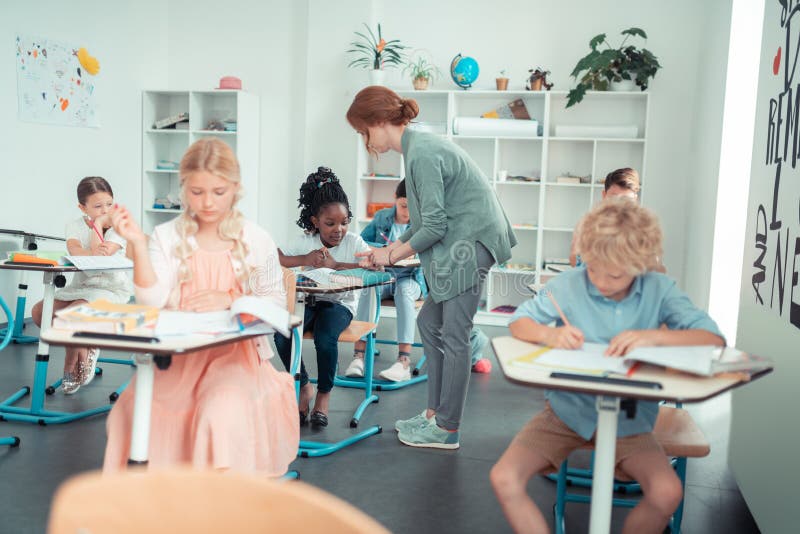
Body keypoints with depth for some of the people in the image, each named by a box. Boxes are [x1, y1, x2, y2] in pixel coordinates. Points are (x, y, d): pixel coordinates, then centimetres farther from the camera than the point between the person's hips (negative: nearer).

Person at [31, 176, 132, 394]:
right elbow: (74, 249, -24)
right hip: (80, 285, 5)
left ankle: (71, 364, 0)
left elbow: (103, 253, -26)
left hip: (111, 288, -5)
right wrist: (91, 253, -46)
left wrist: (97, 225, -15)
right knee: (39, 311, -16)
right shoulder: (75, 225, 1)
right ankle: (84, 349, 6)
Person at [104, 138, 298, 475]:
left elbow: (276, 303, 5)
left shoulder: (255, 241, 3)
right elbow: (153, 302, -8)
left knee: (224, 409, -32)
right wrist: (137, 243, -17)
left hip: (235, 352, -2)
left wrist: (230, 300, -11)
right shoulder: (166, 237, 5)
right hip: (177, 353, 2)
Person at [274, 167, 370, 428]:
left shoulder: (353, 242, -8)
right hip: (308, 300, 2)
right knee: (282, 336, -25)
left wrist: (336, 265, -30)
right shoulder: (304, 242, -3)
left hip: (339, 302, -2)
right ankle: (304, 386, 2)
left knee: (325, 338, -33)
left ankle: (324, 394, -6)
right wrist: (304, 260, -25)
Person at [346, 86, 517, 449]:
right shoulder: (419, 145, 12)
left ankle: (447, 429, 5)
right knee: (429, 323, 14)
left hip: (470, 242, -10)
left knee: (453, 334, -4)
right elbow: (428, 219, 16)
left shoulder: (422, 153, -18)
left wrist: (393, 255, -7)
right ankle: (435, 411, 23)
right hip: (459, 243, 10)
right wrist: (390, 250, 11)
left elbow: (434, 225, -19)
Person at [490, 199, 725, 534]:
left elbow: (714, 340, -11)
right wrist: (549, 334, -27)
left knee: (667, 493, -25)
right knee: (503, 479, -18)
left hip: (628, 417, 0)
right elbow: (518, 323, -4)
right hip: (567, 408, 1)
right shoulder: (568, 284, -9)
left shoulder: (659, 290, -7)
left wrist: (654, 336, -28)